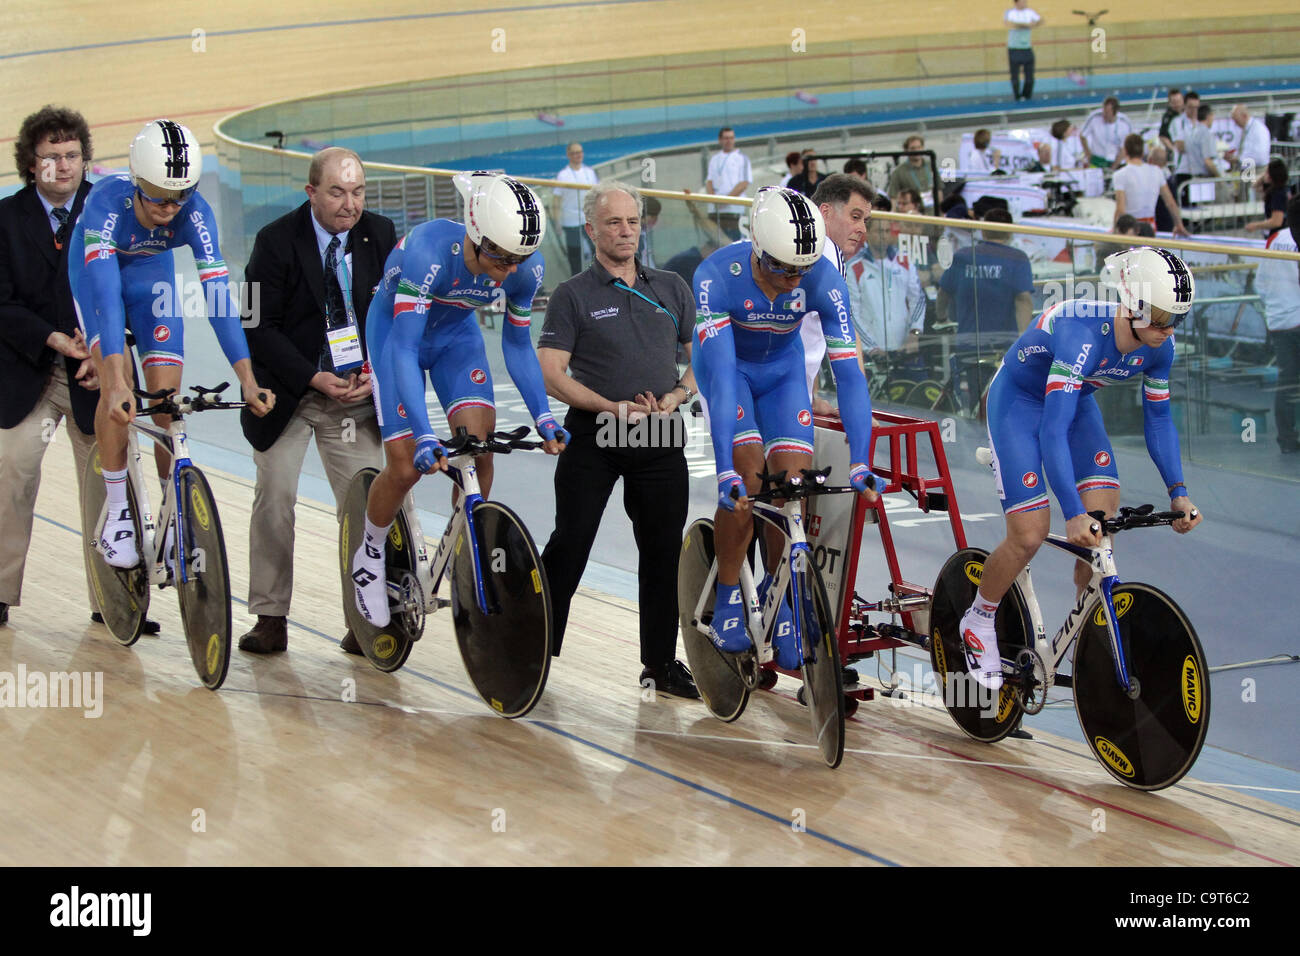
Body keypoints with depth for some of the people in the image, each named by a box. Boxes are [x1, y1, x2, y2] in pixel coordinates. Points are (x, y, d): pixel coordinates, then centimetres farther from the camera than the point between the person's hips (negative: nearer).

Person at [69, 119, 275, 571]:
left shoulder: (195, 213, -32)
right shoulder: (107, 203, -40)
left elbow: (218, 294, -34)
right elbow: (104, 293, -48)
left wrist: (247, 379, -42)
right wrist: (118, 385, -57)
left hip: (153, 272, 2)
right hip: (98, 268, -2)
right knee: (114, 381, -23)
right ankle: (117, 513, -11)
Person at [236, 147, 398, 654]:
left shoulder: (380, 235, -1)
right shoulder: (277, 241, -9)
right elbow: (260, 327, -11)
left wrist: (376, 373, -11)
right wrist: (315, 379, -18)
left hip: (357, 396, 2)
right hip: (287, 393, -2)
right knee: (274, 498, -3)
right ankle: (270, 618, 7)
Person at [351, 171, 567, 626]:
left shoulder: (527, 268, -24)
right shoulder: (429, 251, -39)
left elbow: (517, 344, -8)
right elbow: (404, 349, -40)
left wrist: (542, 416, -18)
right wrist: (424, 435, -48)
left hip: (456, 334, 4)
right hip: (396, 330, -4)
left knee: (479, 441, -17)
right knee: (407, 466, -9)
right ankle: (369, 557, 18)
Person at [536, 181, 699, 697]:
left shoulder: (672, 288, 11)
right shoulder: (573, 295, 0)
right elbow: (551, 374, -7)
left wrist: (676, 396, -5)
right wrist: (614, 408, -15)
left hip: (661, 437, 3)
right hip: (594, 434, -3)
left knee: (663, 550, 6)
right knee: (569, 545, -2)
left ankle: (661, 663, 16)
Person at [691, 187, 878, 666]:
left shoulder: (823, 281, -30)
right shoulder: (716, 276, -36)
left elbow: (849, 374, -31)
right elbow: (721, 373, -41)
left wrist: (860, 464, -39)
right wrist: (726, 469, -47)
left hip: (782, 369, 2)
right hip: (727, 364, -2)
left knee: (794, 481, -11)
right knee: (748, 471, -22)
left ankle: (777, 598, 9)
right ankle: (727, 601, -6)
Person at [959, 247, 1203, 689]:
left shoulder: (1158, 347, -18)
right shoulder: (1082, 333, -39)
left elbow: (1158, 417, 0)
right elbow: (1054, 429, -43)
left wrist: (1177, 492, -9)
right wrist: (1073, 513, -49)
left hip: (1075, 398, 6)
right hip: (1019, 400, -6)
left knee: (1102, 523, -12)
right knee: (1030, 533, -12)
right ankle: (978, 623, 12)